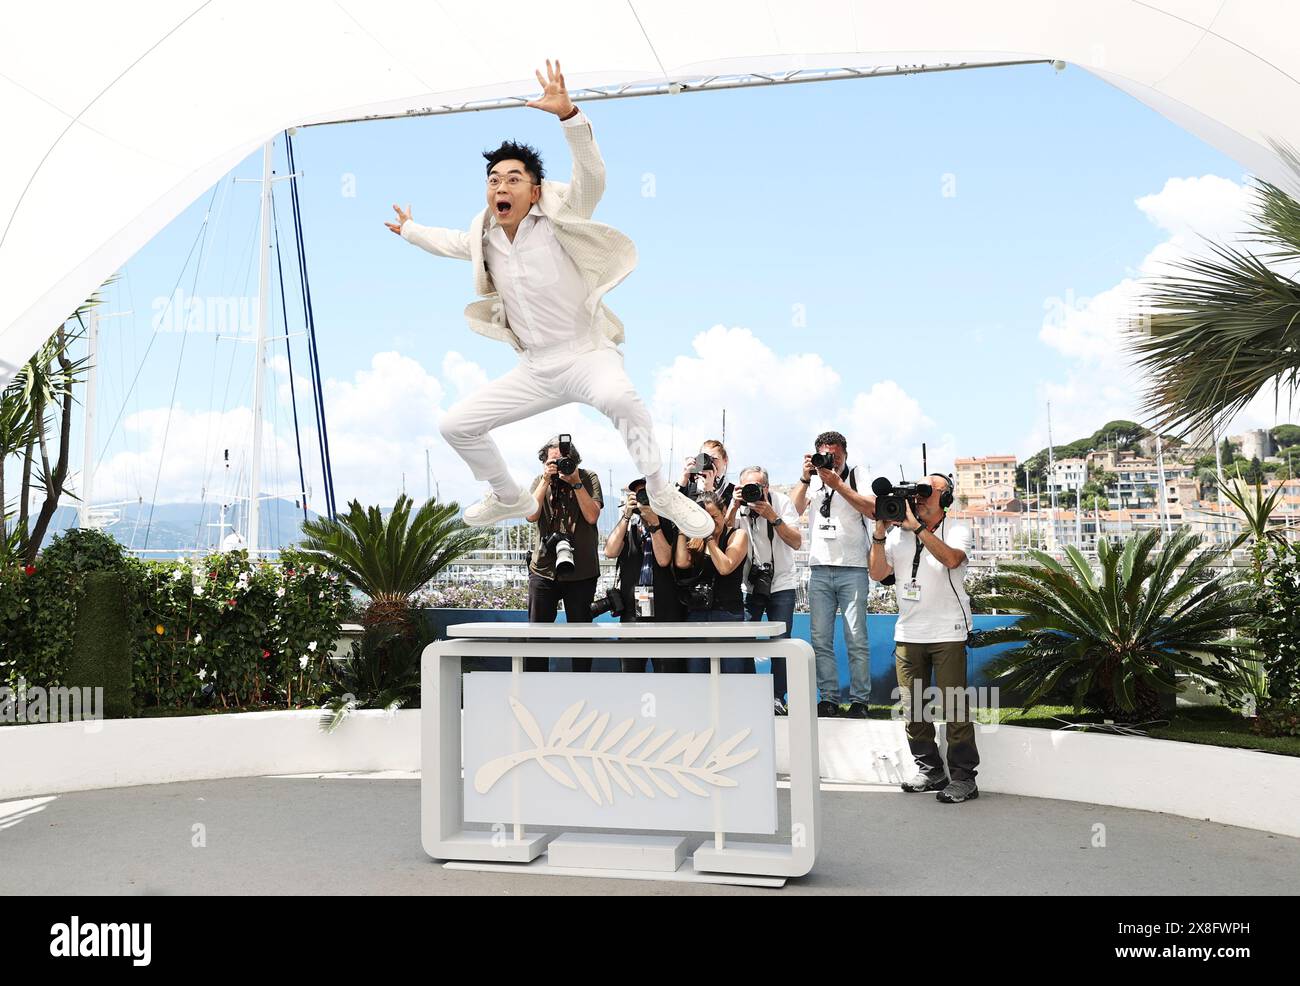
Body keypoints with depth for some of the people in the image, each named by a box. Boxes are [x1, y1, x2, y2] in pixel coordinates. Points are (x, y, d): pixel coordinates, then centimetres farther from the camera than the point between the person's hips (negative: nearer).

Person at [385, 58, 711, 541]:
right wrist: (410, 230, 46)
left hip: (588, 355, -7)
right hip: (536, 369, 7)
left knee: (618, 396, -42)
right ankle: (509, 498, 30)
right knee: (455, 425, 7)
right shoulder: (485, 235, 5)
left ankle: (663, 493, -22)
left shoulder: (558, 219, -11)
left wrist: (568, 115, -44)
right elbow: (455, 242, 30)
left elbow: (591, 178, -30)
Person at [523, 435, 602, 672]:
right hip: (543, 569, 1)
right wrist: (546, 480, -11)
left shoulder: (589, 478, 1)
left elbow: (592, 516, -10)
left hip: (580, 571, -1)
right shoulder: (540, 480, 7)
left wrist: (576, 482, -14)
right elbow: (531, 515, -7)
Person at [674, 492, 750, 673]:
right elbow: (682, 562, -6)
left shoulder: (738, 535, 3)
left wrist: (710, 538, -5)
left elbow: (725, 567, -12)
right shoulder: (696, 539, 13)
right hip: (696, 615, 3)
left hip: (728, 613, -3)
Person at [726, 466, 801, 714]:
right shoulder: (738, 503, -3)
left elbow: (797, 543, -14)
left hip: (781, 584, -1)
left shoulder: (781, 501, -7)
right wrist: (734, 507, -24)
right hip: (749, 584, 1)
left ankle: (777, 698, 5)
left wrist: (772, 516, -25)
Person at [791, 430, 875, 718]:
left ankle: (859, 700, 3)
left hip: (853, 569, -3)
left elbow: (873, 511, -12)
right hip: (820, 568, 3)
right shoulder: (813, 482, 12)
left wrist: (837, 485, -16)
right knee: (821, 639, 2)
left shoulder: (858, 479, 4)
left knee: (856, 639, -3)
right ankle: (829, 699, 8)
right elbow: (794, 511, 0)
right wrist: (805, 478, -10)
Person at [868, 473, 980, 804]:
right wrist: (879, 534, -5)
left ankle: (963, 777, 1)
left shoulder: (957, 530, 2)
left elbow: (951, 558, -20)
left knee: (954, 706, -5)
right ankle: (930, 770, 19)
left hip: (948, 633, -4)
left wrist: (916, 526, -21)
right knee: (913, 707, 7)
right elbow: (878, 573, 6)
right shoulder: (898, 534, 13)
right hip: (908, 633, 5)